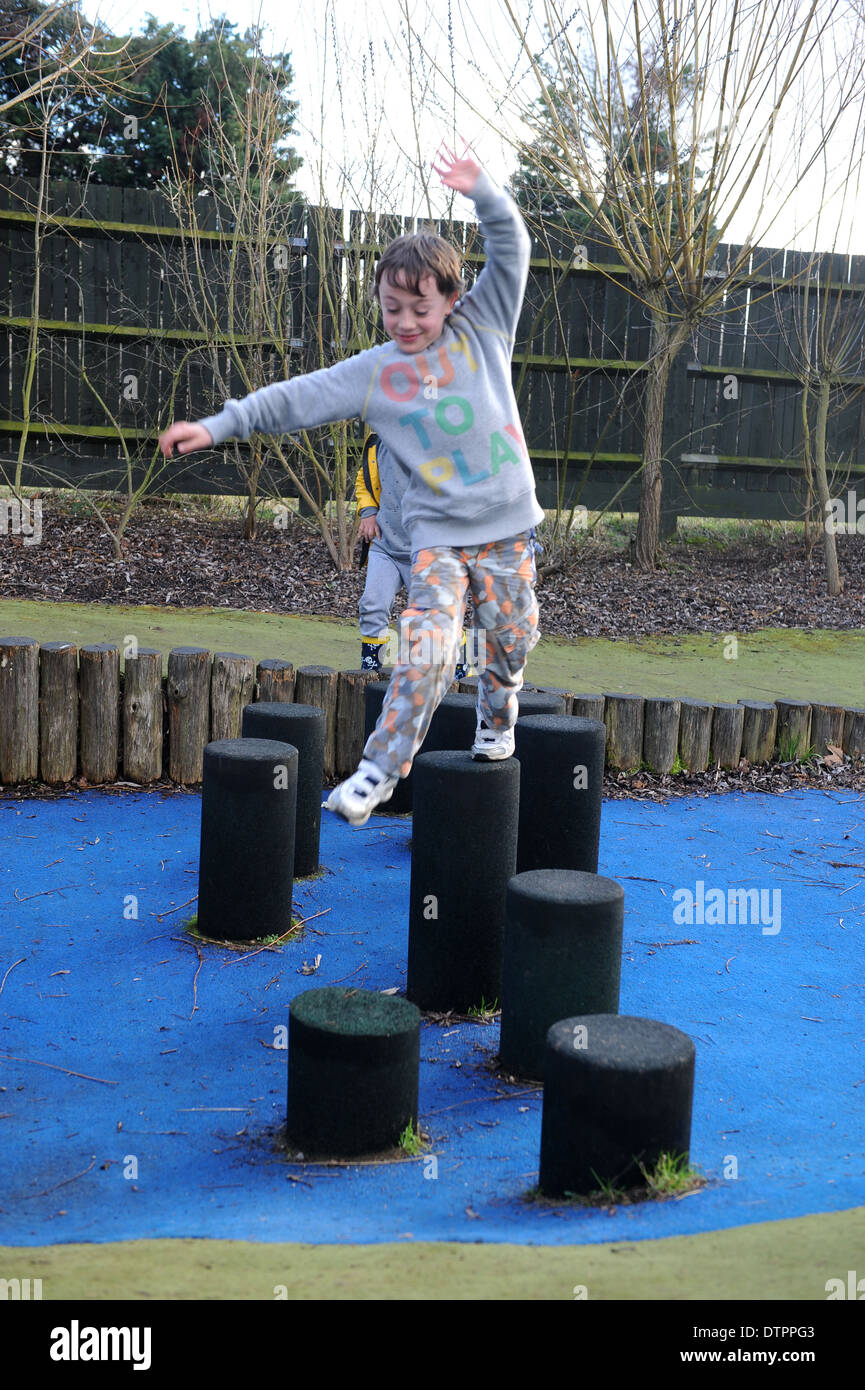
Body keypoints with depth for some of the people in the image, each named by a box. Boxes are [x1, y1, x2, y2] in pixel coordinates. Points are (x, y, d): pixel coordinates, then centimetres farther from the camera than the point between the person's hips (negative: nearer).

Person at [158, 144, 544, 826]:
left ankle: (497, 712, 37)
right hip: (437, 532, -1)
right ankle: (381, 768, -5)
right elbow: (293, 400, -2)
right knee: (427, 645, -14)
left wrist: (483, 192, -14)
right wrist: (217, 425, -7)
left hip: (508, 523, 1)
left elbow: (511, 251, 0)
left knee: (512, 636, 5)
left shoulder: (482, 329, 3)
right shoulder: (371, 373, 1)